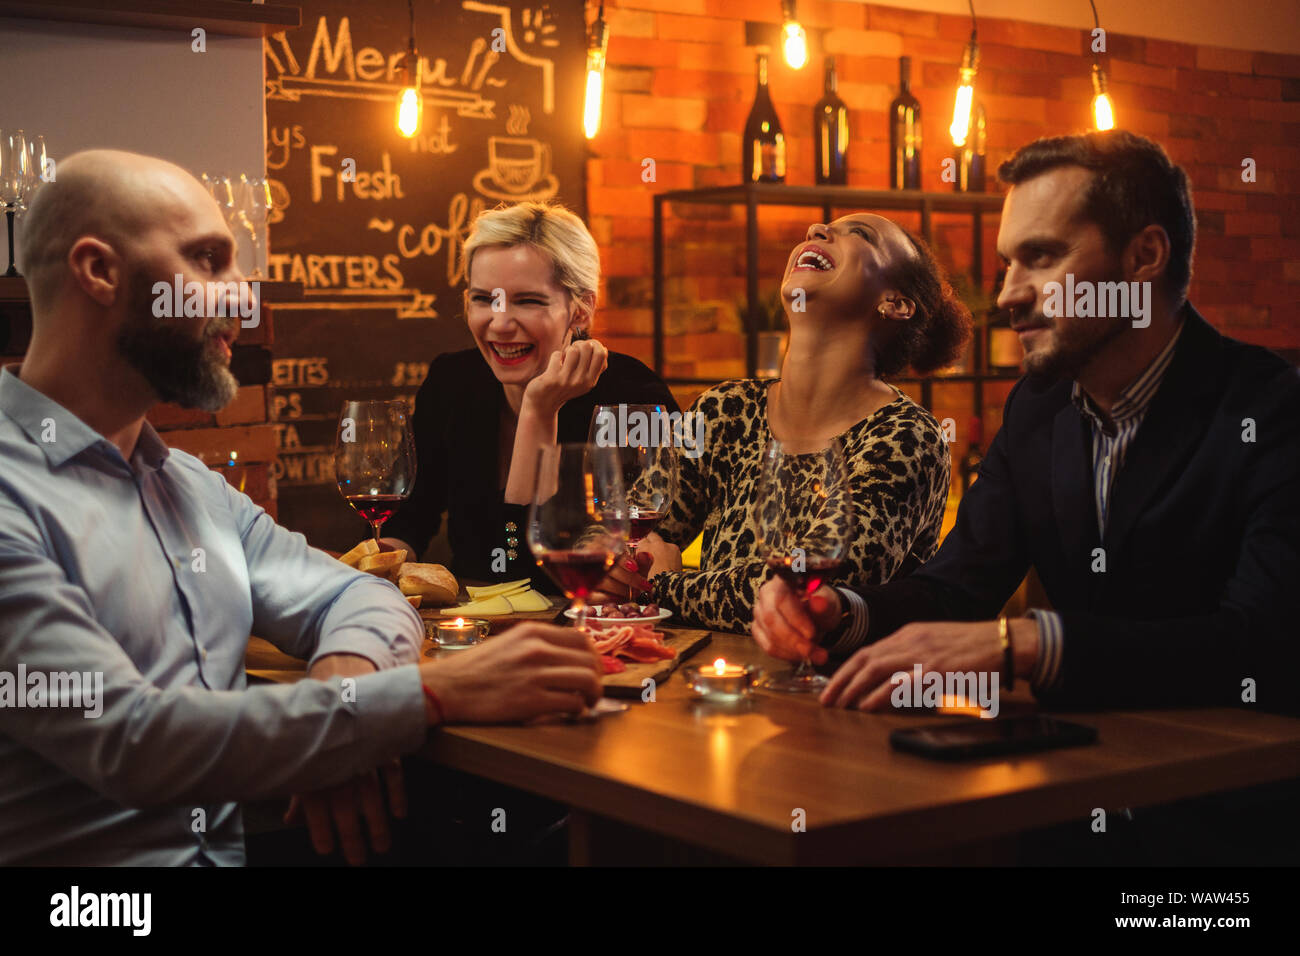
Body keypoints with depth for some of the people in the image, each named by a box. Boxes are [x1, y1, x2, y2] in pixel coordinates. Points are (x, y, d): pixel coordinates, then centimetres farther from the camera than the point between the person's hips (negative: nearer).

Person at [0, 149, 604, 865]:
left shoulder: (193, 486, 17)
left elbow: (358, 598, 16)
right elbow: (130, 742, -22)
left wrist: (349, 664, -9)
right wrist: (430, 693, -24)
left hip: (235, 843, 7)